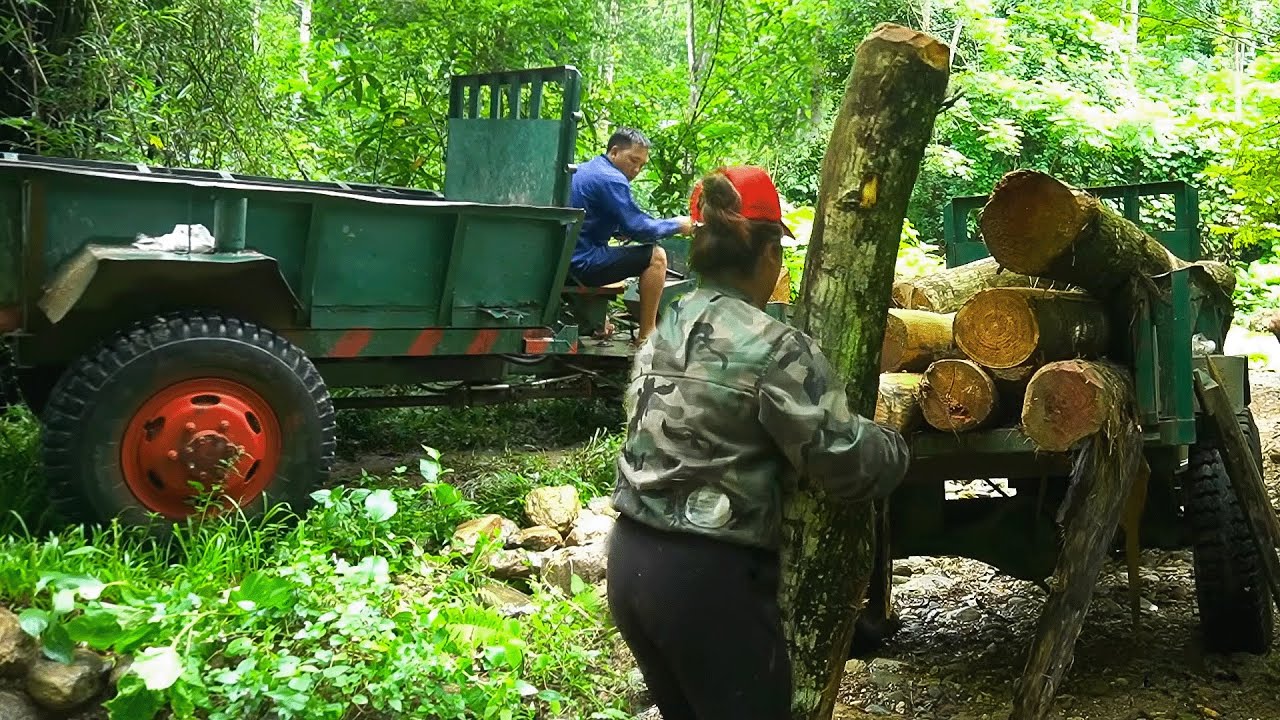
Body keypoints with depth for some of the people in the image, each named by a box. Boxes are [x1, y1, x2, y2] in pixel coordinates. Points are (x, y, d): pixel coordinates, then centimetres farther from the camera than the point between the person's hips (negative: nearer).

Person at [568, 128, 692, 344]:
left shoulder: (585, 170, 17)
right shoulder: (611, 179, -14)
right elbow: (639, 229, -16)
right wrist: (676, 225, -1)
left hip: (565, 259, 11)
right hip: (582, 263, -11)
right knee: (656, 256, -9)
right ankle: (646, 337, -4)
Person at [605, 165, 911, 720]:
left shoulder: (662, 332, 7)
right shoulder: (775, 348, -14)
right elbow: (846, 463, -13)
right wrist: (895, 449, 8)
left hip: (630, 560, 7)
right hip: (710, 575, -7)